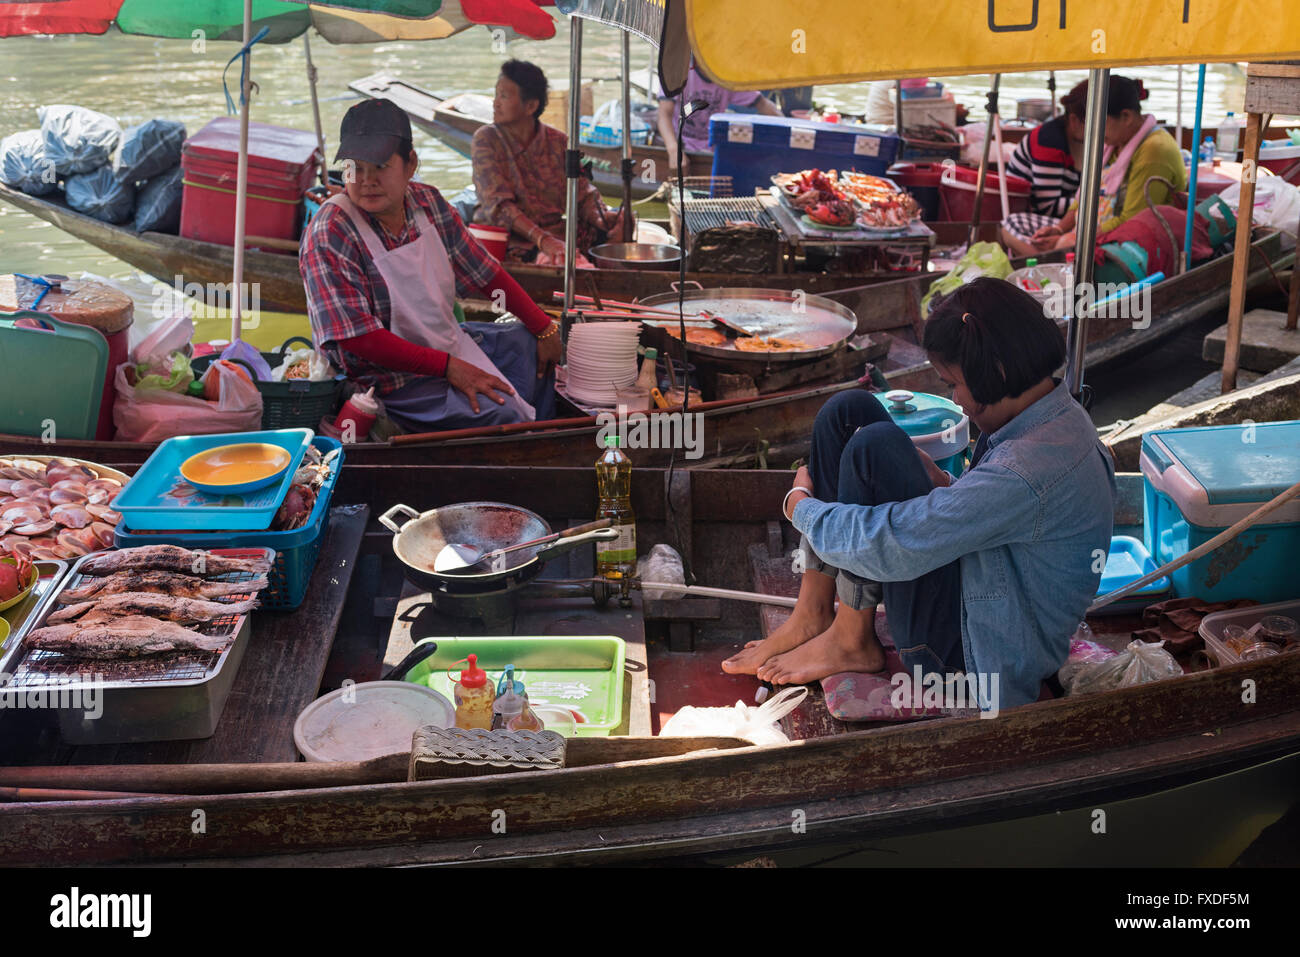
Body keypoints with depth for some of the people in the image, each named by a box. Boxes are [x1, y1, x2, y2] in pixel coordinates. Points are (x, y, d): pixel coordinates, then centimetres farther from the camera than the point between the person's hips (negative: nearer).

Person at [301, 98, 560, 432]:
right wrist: (449, 367, -28)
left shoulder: (428, 202, -2)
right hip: (391, 377, -8)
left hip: (449, 343, 8)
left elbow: (485, 272, 9)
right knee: (502, 416, -25)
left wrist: (545, 328, 9)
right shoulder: (330, 233, -22)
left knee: (536, 348, 17)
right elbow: (357, 337, -26)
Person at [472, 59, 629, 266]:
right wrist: (541, 239, -30)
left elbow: (583, 194, 6)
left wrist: (601, 217, -19)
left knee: (619, 221, -15)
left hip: (554, 232, 5)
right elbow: (498, 204, -15)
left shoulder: (558, 141, 6)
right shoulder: (486, 140, -4)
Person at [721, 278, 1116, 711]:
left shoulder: (1030, 473, -31)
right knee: (849, 411, -2)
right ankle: (812, 614, 2)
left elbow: (885, 548, -30)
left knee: (873, 445, -24)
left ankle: (851, 642, -6)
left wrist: (800, 504, -11)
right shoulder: (1058, 416, 0)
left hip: (976, 660, -10)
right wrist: (944, 485, -1)